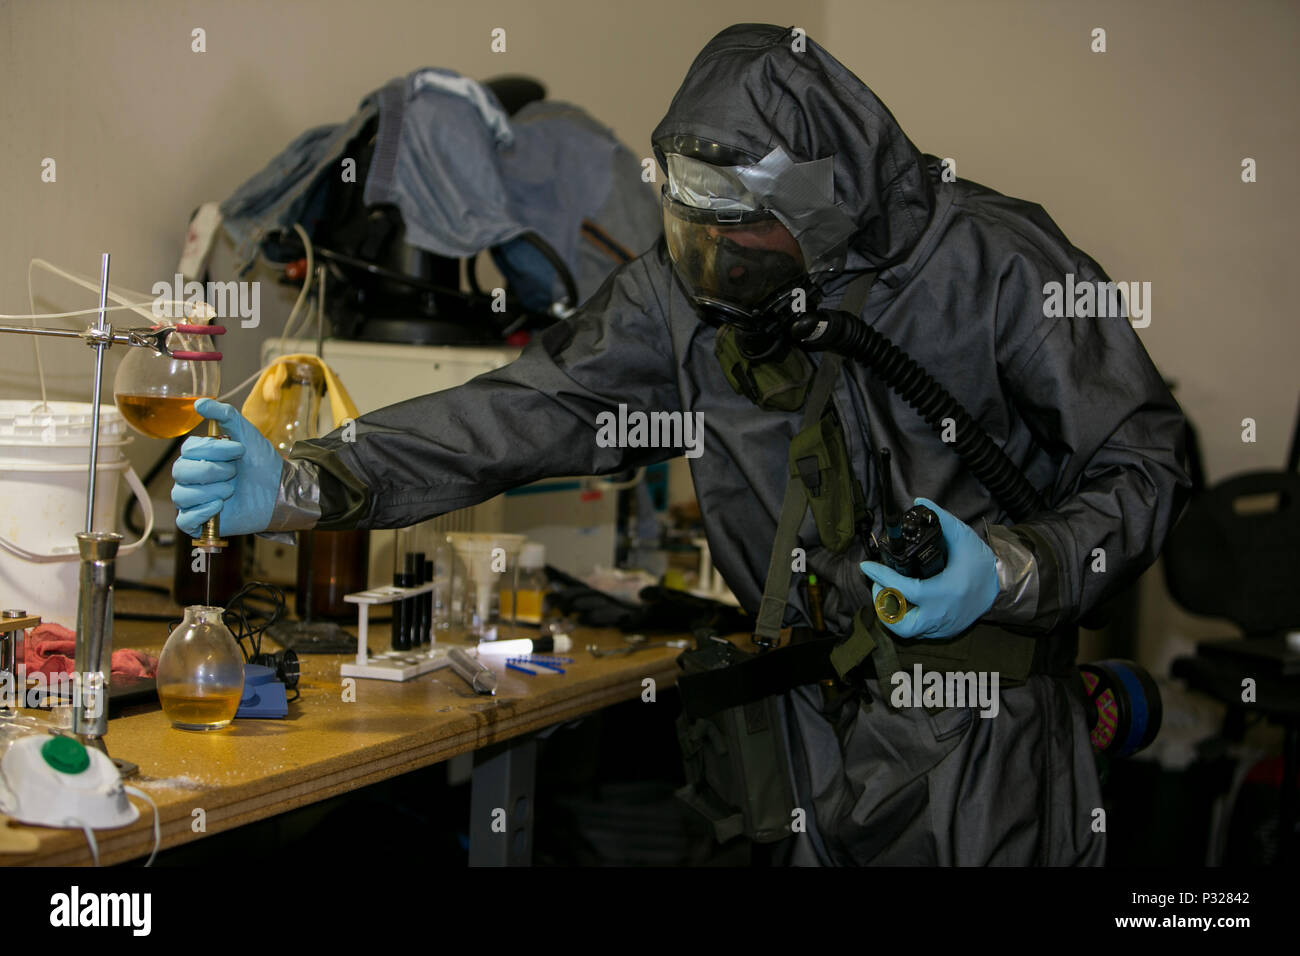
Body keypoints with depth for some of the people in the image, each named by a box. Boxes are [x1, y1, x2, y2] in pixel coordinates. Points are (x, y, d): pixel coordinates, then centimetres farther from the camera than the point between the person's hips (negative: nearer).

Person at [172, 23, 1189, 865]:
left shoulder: (998, 265, -18)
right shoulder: (685, 293, -7)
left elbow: (1143, 466, -10)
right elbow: (526, 409, -12)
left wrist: (1011, 573, -28)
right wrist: (301, 483, -23)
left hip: (990, 732, -3)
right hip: (827, 719, 3)